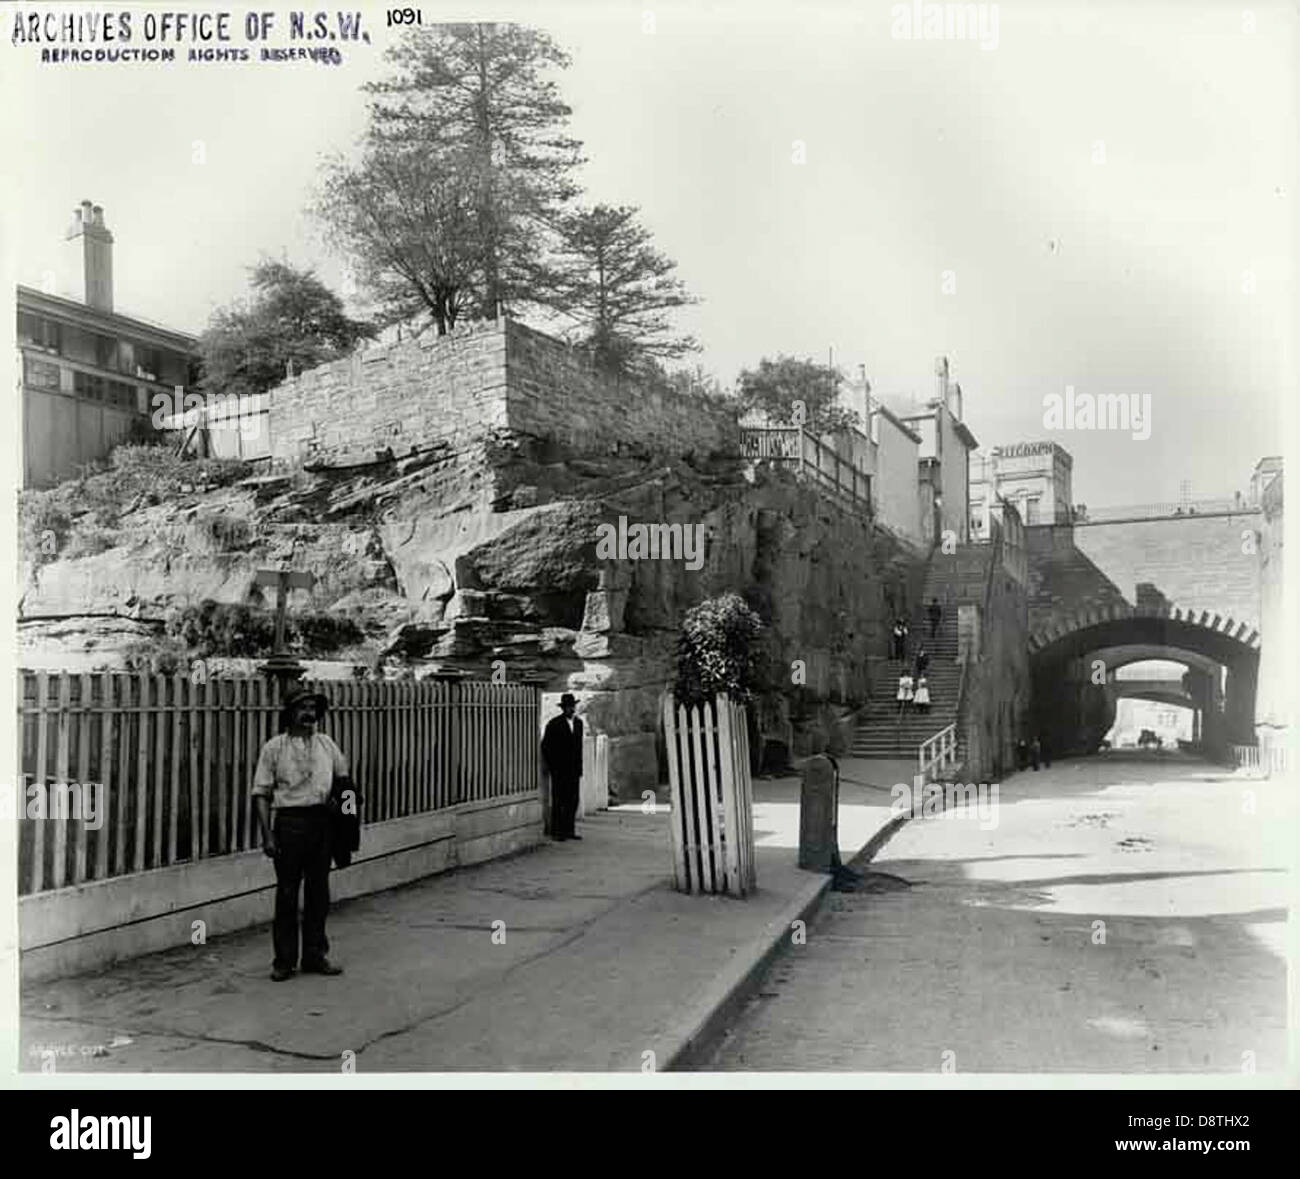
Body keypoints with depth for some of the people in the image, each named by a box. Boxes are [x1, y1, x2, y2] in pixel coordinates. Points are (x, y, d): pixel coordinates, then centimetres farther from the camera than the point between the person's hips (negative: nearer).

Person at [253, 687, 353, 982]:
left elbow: (343, 775, 24)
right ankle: (284, 961, 13)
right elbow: (261, 793, -3)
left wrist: (344, 787, 0)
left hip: (322, 821, 4)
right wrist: (267, 834, -10)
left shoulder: (326, 744, 12)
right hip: (290, 822, -4)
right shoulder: (274, 747, 0)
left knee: (318, 891, 9)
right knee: (287, 893, 2)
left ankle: (315, 955, 21)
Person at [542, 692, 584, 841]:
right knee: (559, 801, -2)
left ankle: (569, 830, 12)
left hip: (574, 770, 5)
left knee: (573, 801, 5)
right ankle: (557, 831, 4)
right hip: (559, 770, -5)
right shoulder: (554, 724, -6)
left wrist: (579, 767, 12)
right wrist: (552, 766, -6)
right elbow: (545, 746, -4)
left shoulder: (578, 723, 12)